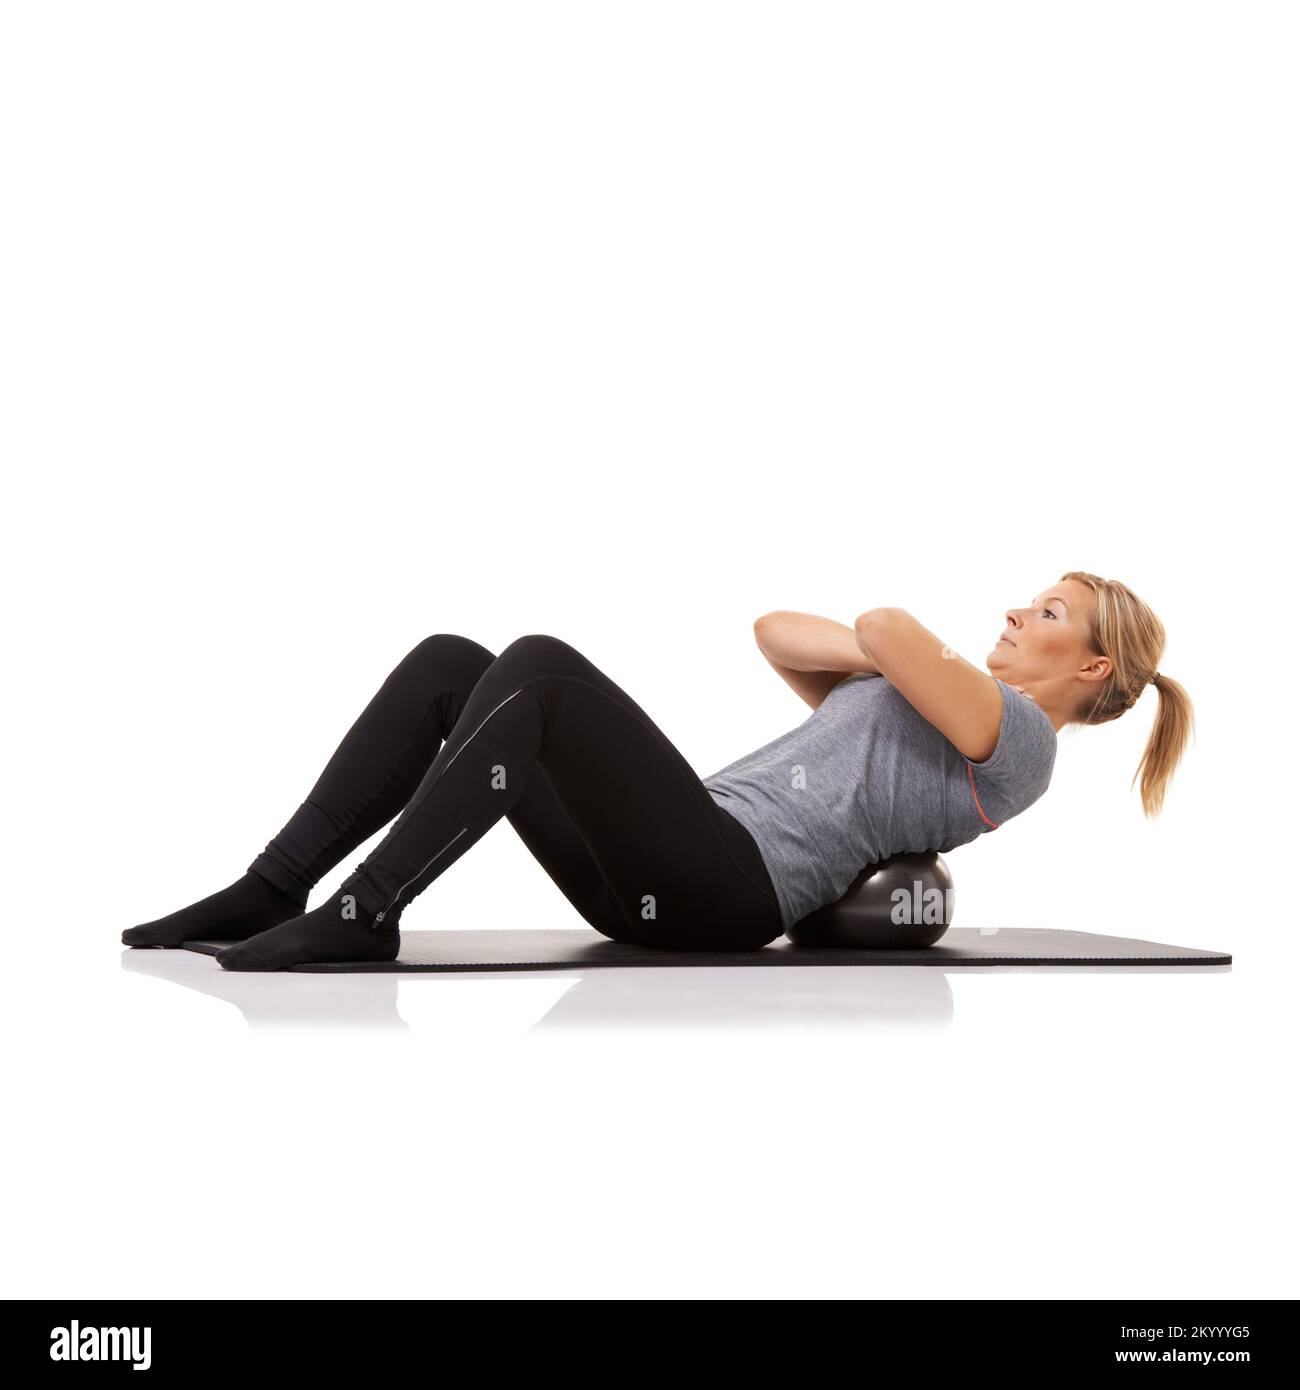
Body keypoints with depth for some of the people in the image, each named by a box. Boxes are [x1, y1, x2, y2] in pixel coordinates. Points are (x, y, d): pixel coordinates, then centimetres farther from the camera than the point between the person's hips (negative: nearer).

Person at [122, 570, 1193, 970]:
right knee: (448, 664, -4)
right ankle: (272, 892, -7)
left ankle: (362, 913, -24)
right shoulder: (931, 715, 30)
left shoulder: (1016, 741, 2)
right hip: (675, 877, 9)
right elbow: (774, 630, 31)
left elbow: (886, 626, -16)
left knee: (541, 665, -26)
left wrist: (908, 651, 6)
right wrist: (888, 659, 17)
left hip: (721, 888, -9)